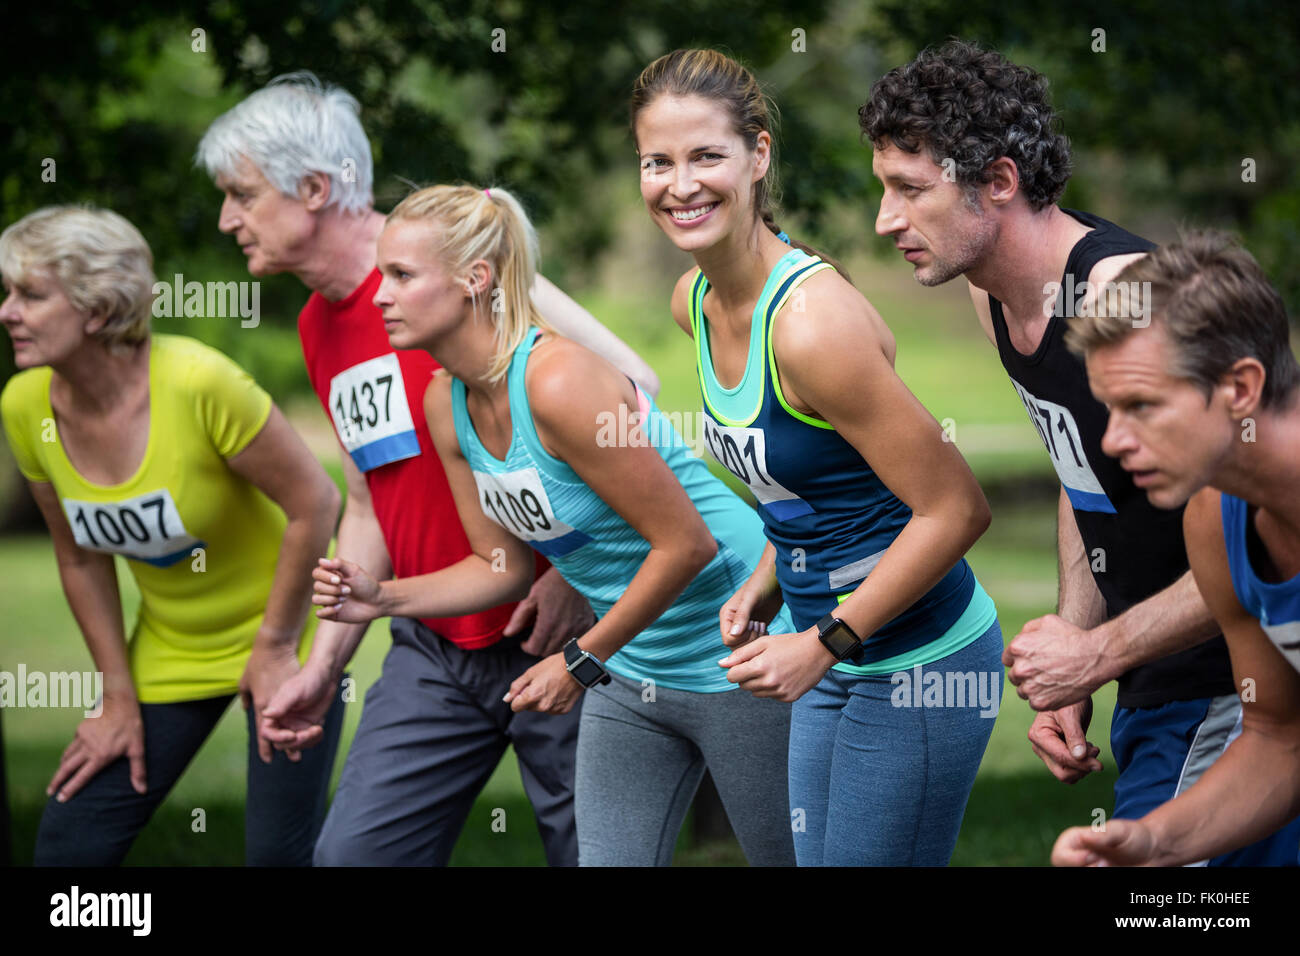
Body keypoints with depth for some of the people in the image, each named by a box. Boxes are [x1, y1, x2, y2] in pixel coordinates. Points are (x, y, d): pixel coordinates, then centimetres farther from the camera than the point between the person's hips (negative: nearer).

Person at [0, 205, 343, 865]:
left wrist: (275, 647, -13)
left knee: (277, 853, -5)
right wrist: (120, 698, 3)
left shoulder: (198, 383, -29)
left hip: (278, 639, -5)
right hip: (169, 654, 5)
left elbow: (315, 503, -19)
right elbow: (82, 559, 3)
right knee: (68, 844, 0)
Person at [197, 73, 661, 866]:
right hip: (433, 647, 7)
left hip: (557, 625, -7)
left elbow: (630, 383, -19)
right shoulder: (320, 327, 12)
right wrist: (325, 665, 14)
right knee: (357, 852, 1)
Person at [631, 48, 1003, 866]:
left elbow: (956, 509, -22)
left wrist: (822, 645, -19)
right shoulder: (697, 301, 3)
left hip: (918, 664, -9)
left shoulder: (812, 321, -24)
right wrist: (766, 585, 5)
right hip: (837, 658, 9)